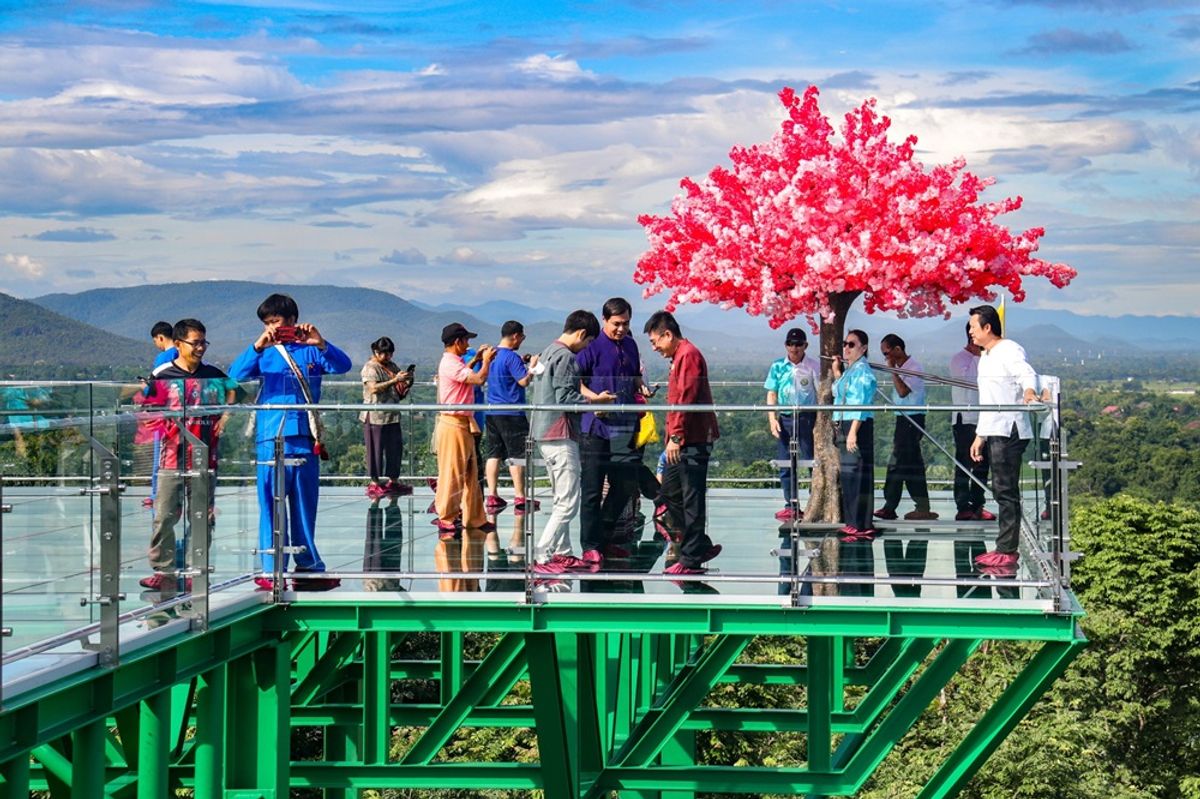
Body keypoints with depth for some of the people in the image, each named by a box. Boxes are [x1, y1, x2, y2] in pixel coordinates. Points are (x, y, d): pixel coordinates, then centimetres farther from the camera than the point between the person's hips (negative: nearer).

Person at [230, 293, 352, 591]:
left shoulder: (309, 351, 8)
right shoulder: (263, 353, 8)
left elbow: (342, 365, -5)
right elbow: (236, 375, -7)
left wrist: (321, 344, -22)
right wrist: (257, 347, -21)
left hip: (304, 438, 1)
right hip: (270, 440, -1)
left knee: (304, 506, 9)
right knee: (271, 507, -1)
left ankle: (309, 567, 17)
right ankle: (271, 571, 1)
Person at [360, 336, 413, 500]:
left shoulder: (392, 366, 16)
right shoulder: (370, 368, -6)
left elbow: (400, 393, 22)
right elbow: (374, 388, -22)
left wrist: (407, 383, 0)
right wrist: (395, 380, -26)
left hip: (393, 415, 7)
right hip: (375, 417, -7)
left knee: (395, 449, 8)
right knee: (376, 450, -3)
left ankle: (393, 482, 16)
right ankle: (374, 483, 1)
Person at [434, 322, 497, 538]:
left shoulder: (455, 363, 14)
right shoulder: (450, 364, -18)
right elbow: (479, 379, -25)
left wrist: (477, 359, 26)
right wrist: (486, 360, -8)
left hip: (463, 425, 11)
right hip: (453, 425, -11)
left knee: (470, 474, 15)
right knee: (451, 475, -7)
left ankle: (474, 518, 23)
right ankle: (446, 523, -4)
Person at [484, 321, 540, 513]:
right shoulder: (511, 357, -14)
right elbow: (523, 381, -17)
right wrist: (532, 366, 0)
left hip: (492, 412, 8)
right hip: (511, 414, -8)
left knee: (494, 454, 8)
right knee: (518, 455, -3)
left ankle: (492, 497, 7)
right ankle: (520, 499, -3)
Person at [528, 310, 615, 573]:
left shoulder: (548, 352, 16)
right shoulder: (565, 356, -14)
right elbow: (565, 399, -20)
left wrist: (593, 397, 13)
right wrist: (596, 402, -7)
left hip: (544, 434, 11)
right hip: (561, 436, -11)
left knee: (561, 500, 17)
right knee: (568, 503, -9)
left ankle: (562, 553, 22)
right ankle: (541, 557, -12)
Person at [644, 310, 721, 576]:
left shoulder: (688, 355, -12)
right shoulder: (679, 356, 19)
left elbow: (687, 398, -20)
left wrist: (676, 437, -22)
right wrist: (674, 437, 20)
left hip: (692, 442, -11)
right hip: (683, 443, 11)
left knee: (692, 500, -6)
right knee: (670, 493, 13)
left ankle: (691, 559, -3)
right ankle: (701, 546, 19)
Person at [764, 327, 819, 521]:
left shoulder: (813, 366, 0)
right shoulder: (778, 367, 8)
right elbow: (771, 394, 9)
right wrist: (772, 418, -3)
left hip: (807, 417, -3)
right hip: (785, 419, 3)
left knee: (811, 461, -4)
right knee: (785, 464, 4)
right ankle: (791, 506, 11)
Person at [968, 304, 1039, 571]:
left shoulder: (1010, 351, -8)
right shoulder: (985, 358, 22)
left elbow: (1027, 373, -29)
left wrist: (1029, 391, -50)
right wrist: (980, 435, 26)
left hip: (1010, 431, -10)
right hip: (994, 432, 10)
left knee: (1006, 491, -10)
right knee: (1000, 491, 10)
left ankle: (1007, 551, -10)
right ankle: (1003, 549, 14)